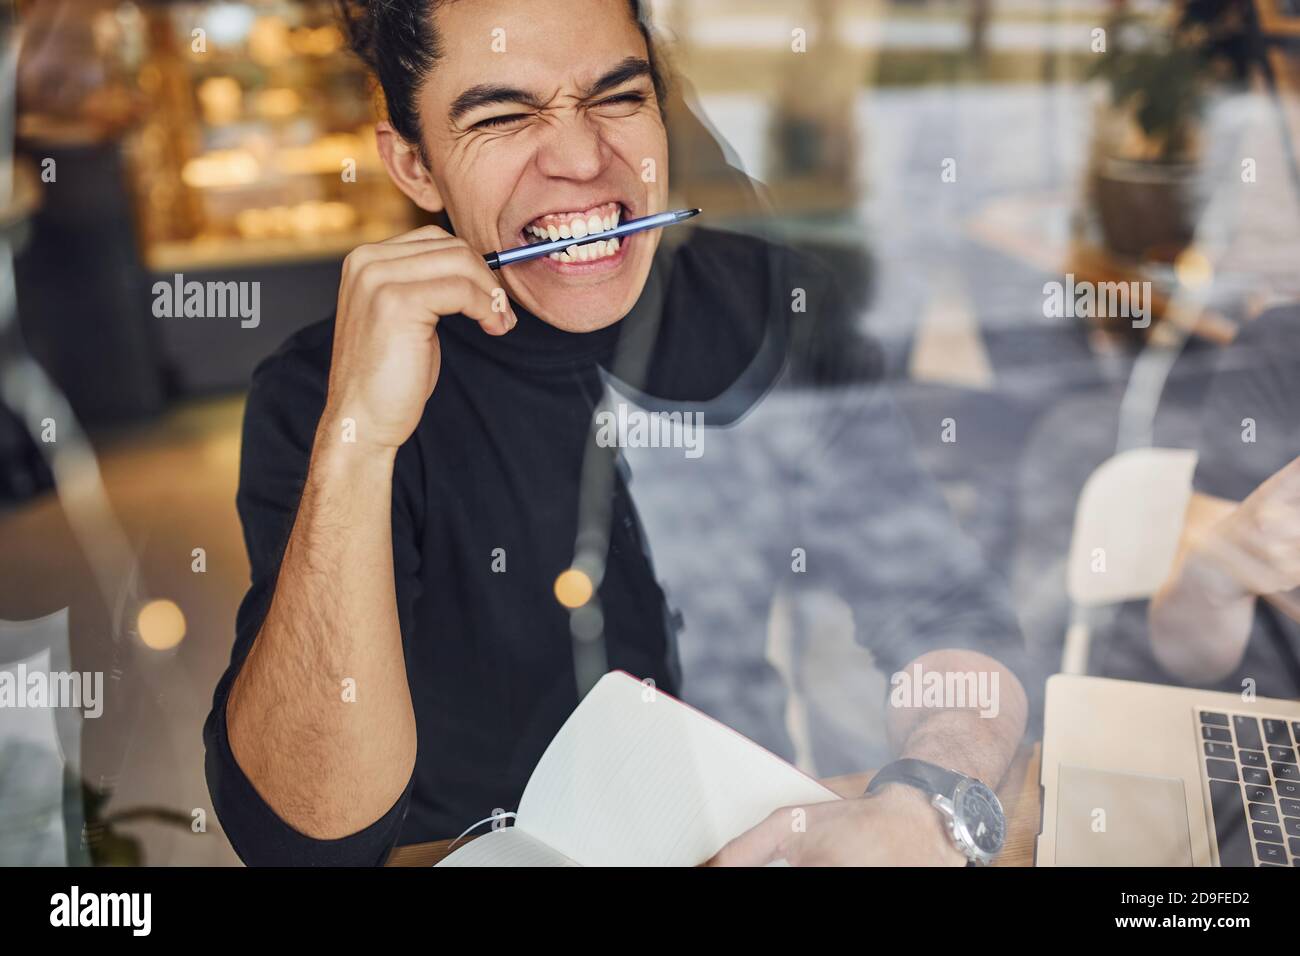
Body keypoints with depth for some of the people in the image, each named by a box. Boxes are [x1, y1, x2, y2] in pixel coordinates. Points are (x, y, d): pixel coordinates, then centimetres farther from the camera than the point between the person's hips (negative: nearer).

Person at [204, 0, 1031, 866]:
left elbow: (952, 620, -6)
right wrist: (356, 440, -31)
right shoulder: (319, 393, -12)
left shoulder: (772, 309, -5)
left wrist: (926, 811, -27)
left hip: (764, 832, 4)